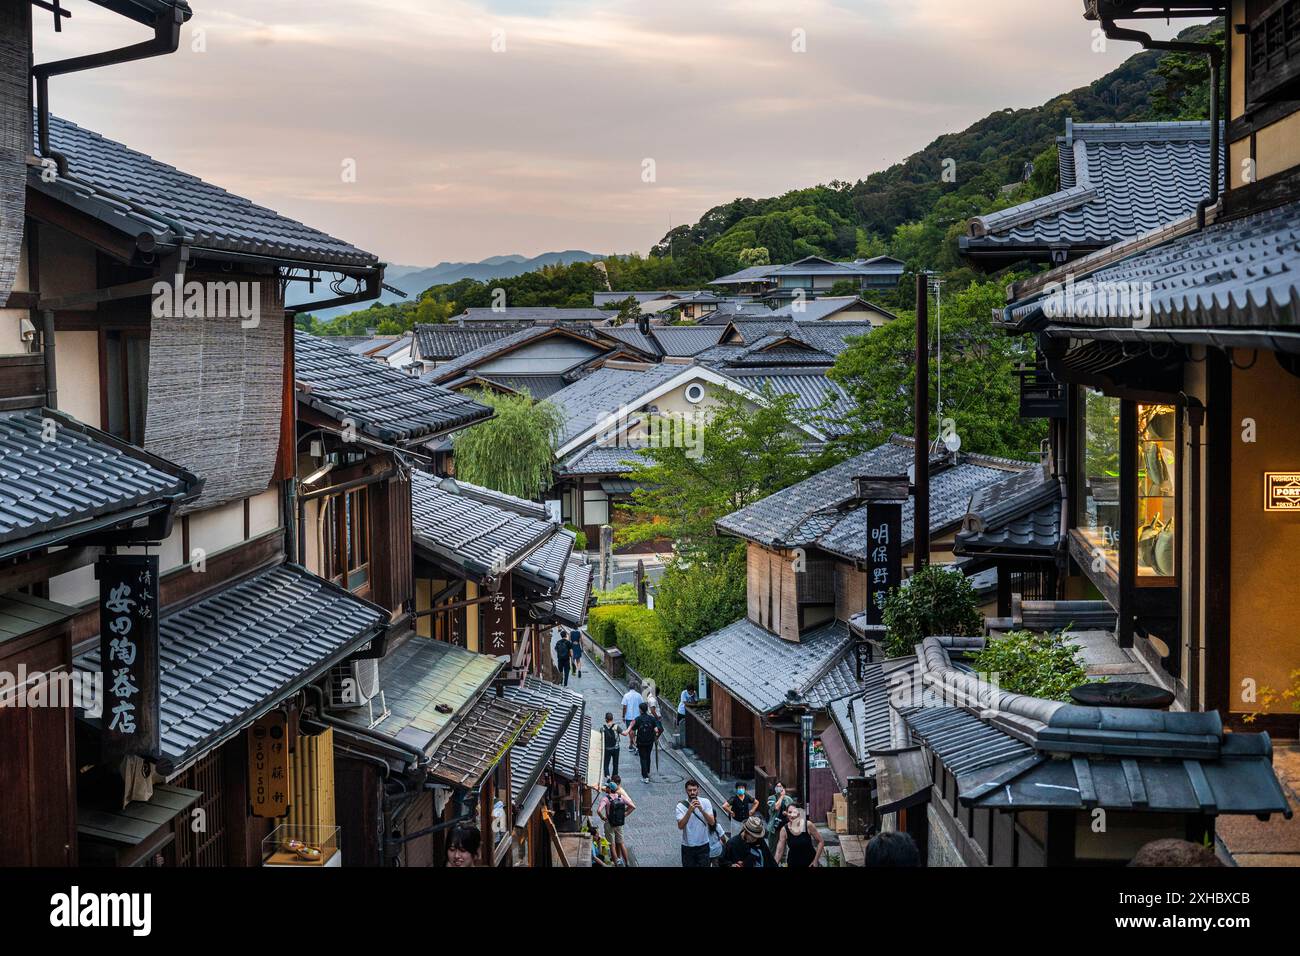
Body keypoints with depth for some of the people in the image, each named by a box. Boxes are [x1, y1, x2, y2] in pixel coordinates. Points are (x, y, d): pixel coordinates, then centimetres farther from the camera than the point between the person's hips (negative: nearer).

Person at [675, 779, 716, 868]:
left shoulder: (705, 802, -7)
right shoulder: (681, 805, -11)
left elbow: (712, 822, -15)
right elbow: (680, 826, -22)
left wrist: (701, 809, -30)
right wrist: (689, 810, -33)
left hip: (703, 845, 0)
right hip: (687, 846, 0)